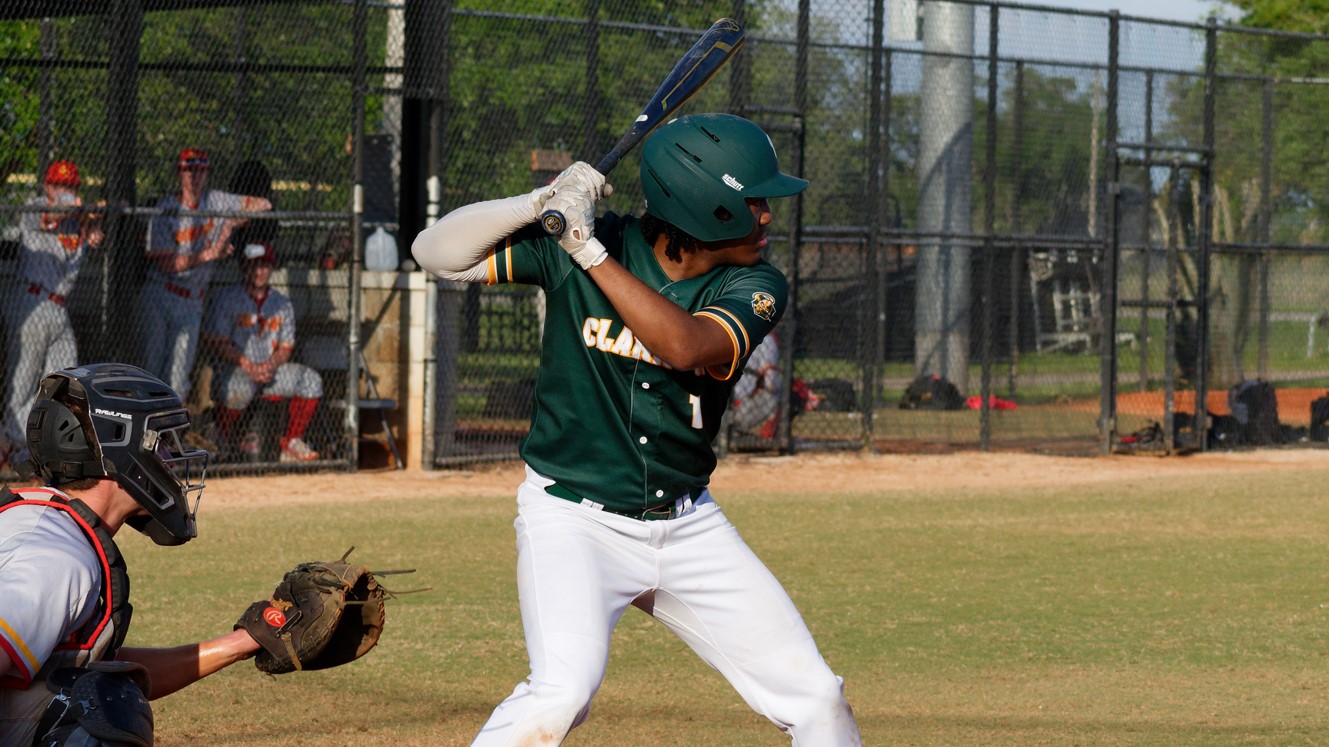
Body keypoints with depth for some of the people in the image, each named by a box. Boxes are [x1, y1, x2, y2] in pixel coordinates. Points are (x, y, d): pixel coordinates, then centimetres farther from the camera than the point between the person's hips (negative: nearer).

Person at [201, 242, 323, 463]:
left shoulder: (282, 303, 13)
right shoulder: (228, 298, -1)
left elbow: (286, 347, 11)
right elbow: (215, 341, -9)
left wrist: (271, 365, -13)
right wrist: (248, 366, -19)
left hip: (271, 368, 5)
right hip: (234, 368, -5)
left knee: (311, 380, -17)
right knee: (238, 388, -40)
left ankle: (292, 444, -7)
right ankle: (222, 441, -12)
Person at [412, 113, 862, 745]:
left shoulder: (754, 287, -6)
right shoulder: (569, 245, -9)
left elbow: (683, 345, -27)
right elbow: (437, 252, -8)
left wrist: (589, 250, -28)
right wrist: (540, 202, -21)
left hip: (688, 525, 4)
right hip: (574, 519, -4)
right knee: (565, 689, -29)